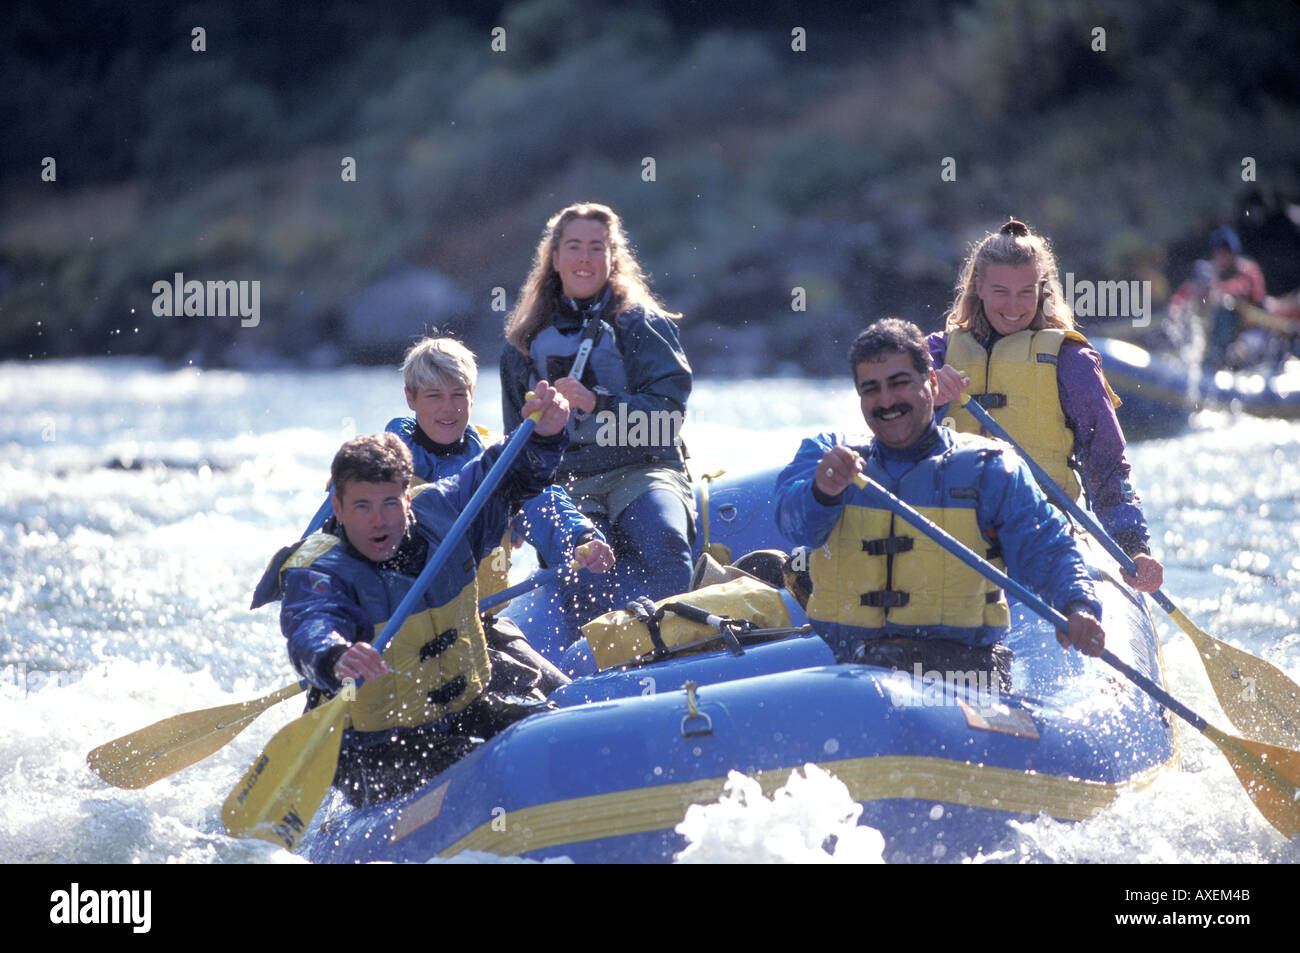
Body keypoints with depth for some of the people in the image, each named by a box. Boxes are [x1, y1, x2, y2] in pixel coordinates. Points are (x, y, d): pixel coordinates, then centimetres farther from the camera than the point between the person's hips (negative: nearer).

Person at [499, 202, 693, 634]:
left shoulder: (641, 323, 8)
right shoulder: (526, 342, 19)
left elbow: (668, 410, -5)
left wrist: (597, 404, -19)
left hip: (642, 470, -2)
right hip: (566, 482, 2)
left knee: (664, 547, -36)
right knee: (587, 579, -32)